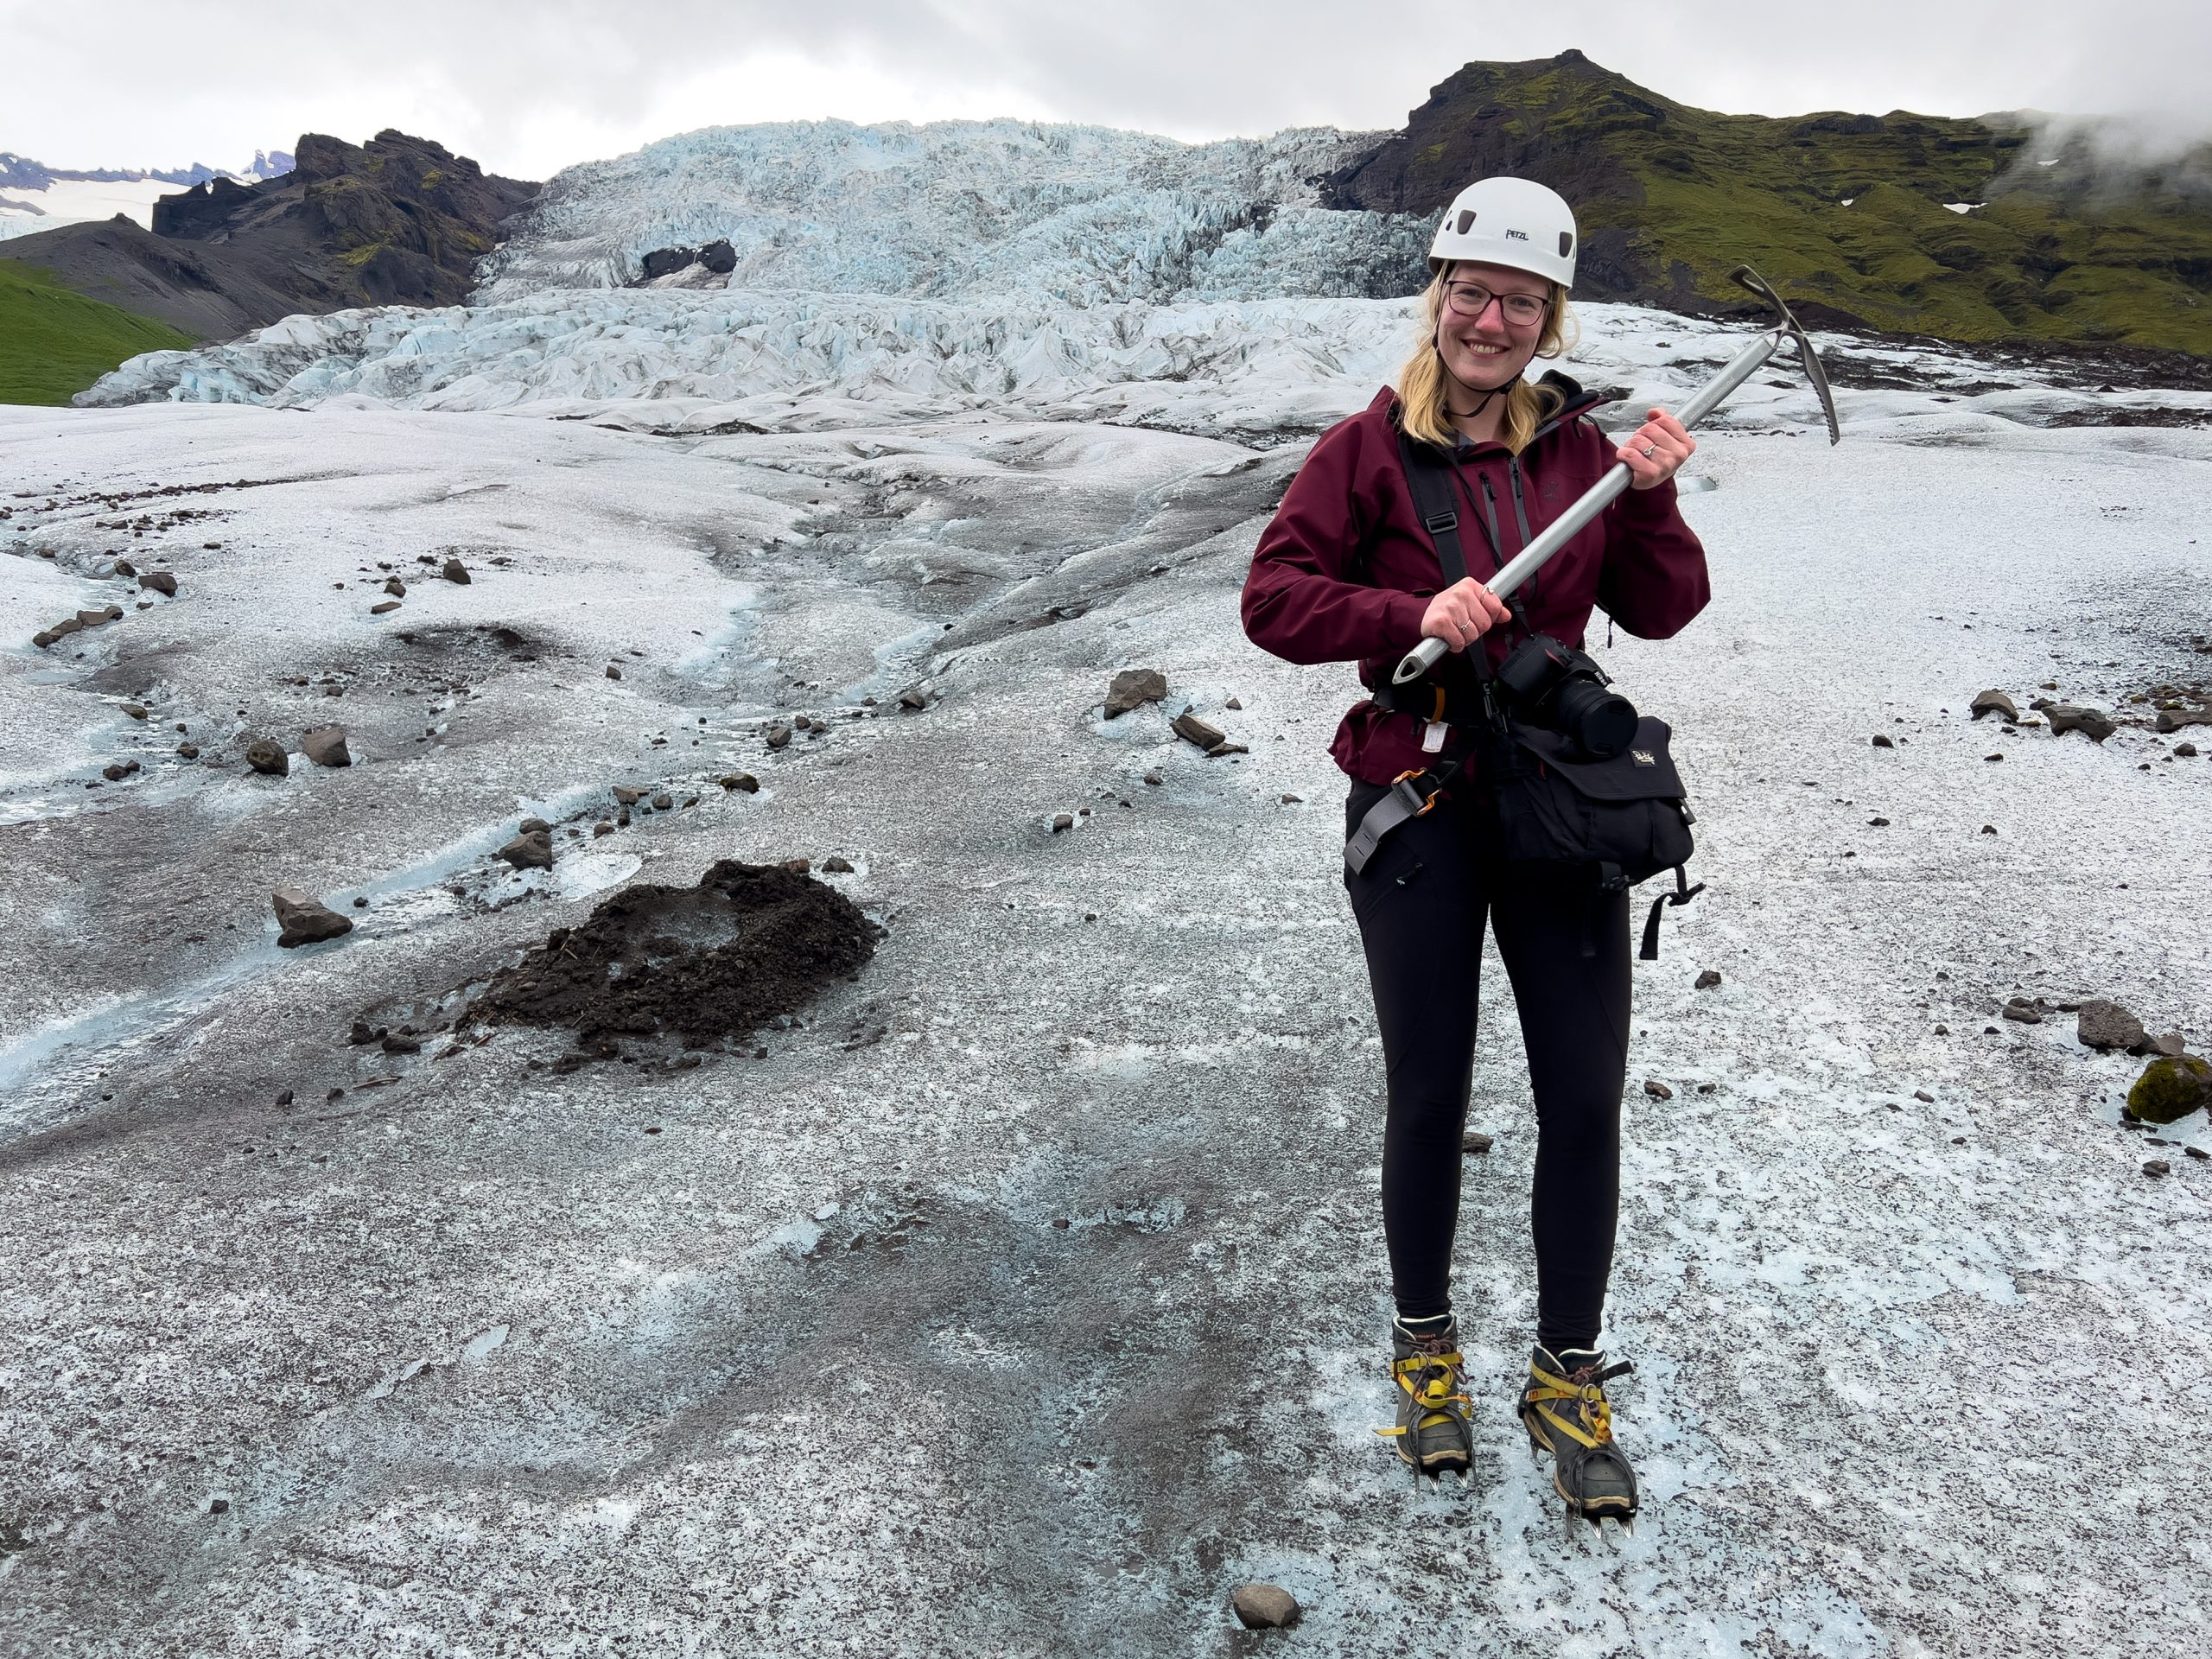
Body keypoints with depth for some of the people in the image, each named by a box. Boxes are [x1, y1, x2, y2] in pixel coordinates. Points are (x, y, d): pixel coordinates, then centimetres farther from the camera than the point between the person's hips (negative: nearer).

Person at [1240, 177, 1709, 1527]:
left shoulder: (1579, 446, 6)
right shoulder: (1370, 447, -2)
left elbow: (1662, 613, 7)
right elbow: (1274, 598, -7)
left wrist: (1651, 502, -11)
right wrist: (1411, 614, -20)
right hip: (1418, 809, -3)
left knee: (1587, 1101, 4)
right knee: (1430, 1099, 9)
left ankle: (1569, 1375, 25)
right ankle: (1427, 1343, 33)